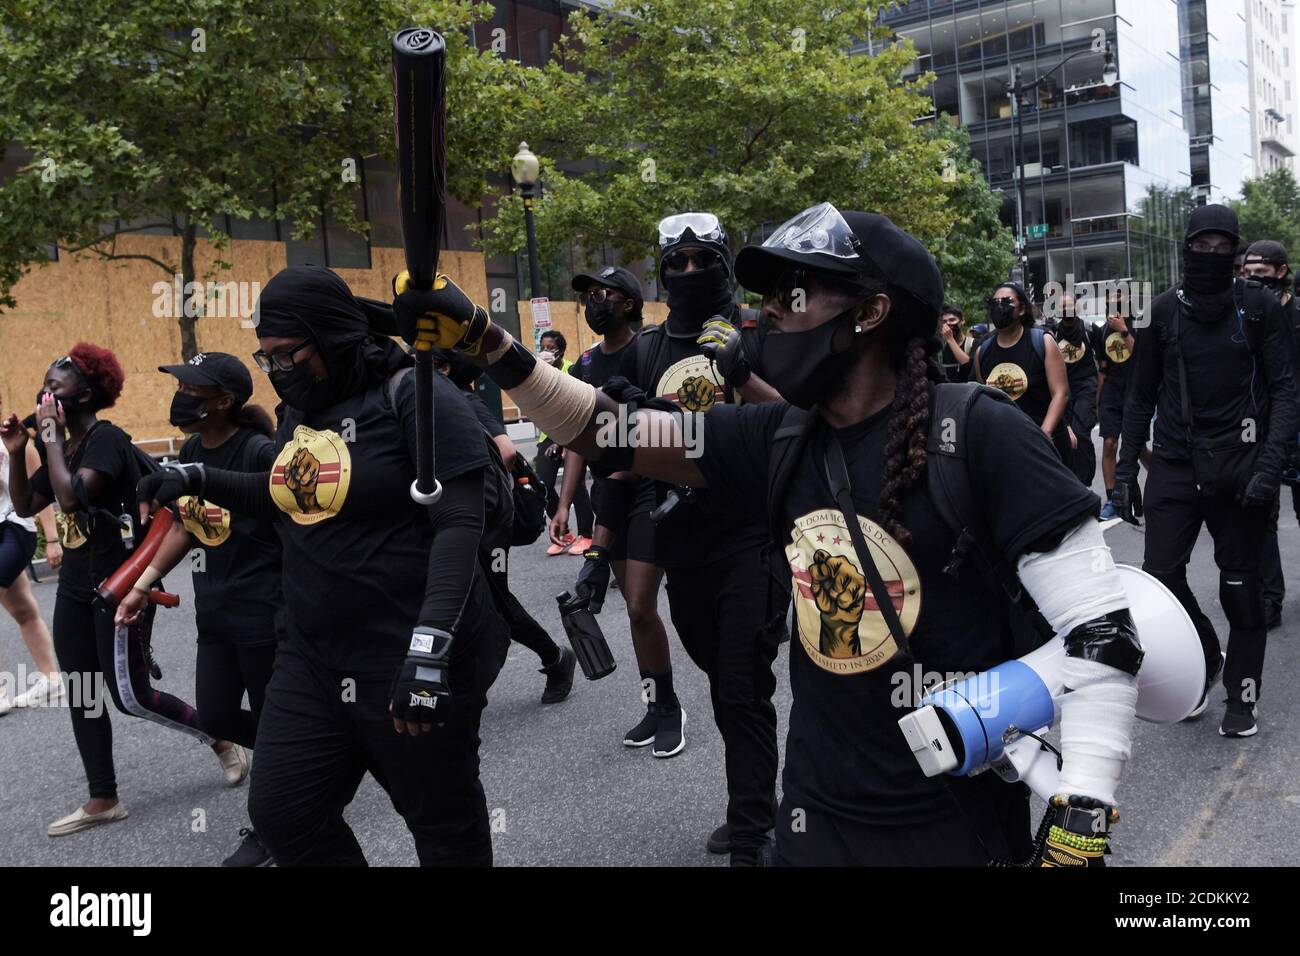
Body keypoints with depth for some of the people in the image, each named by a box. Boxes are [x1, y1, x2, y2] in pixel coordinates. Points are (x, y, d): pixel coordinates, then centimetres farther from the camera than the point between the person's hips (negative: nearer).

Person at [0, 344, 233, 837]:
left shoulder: (106, 439, -16)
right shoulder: (64, 446, 11)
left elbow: (70, 497, -30)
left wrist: (51, 432, -21)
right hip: (75, 587, 9)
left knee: (130, 696, -6)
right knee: (81, 697, 9)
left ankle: (220, 737, 15)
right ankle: (103, 800, 19)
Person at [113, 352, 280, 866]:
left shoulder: (260, 453, -17)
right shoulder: (191, 452, 6)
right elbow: (182, 526, 16)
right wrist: (142, 586, 14)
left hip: (263, 612, -8)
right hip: (213, 615, 8)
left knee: (271, 720, 7)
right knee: (216, 718, 13)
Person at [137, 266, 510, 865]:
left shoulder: (411, 395, -14)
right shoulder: (299, 410, 11)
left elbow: (460, 521, -22)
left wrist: (432, 643, -31)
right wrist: (199, 480, 11)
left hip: (409, 662, -8)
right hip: (313, 659, 8)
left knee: (446, 829, 8)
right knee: (281, 815, 11)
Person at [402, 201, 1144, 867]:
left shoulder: (977, 435, -16)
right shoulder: (777, 440, 0)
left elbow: (1101, 629, -16)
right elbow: (607, 433, 4)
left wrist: (1082, 822, -19)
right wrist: (486, 343, -5)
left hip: (958, 825, -4)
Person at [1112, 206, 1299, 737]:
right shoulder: (1163, 312, 4)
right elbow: (1142, 395, 9)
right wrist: (1125, 468, 4)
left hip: (1240, 467, -1)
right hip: (1175, 463, 2)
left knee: (1240, 585, 5)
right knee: (1159, 575, -5)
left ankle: (1241, 696, 20)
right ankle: (1204, 660, 23)